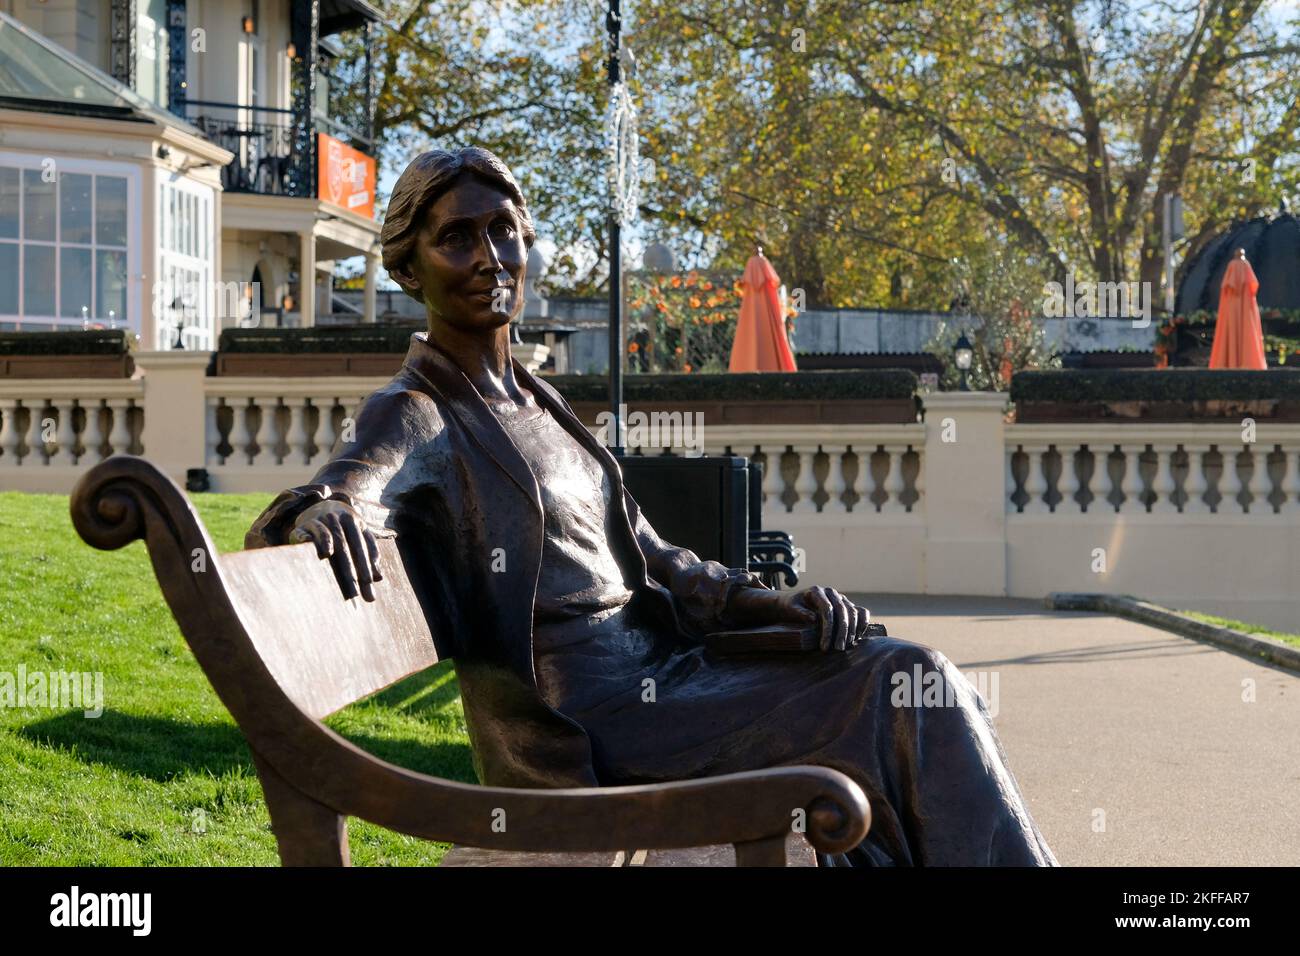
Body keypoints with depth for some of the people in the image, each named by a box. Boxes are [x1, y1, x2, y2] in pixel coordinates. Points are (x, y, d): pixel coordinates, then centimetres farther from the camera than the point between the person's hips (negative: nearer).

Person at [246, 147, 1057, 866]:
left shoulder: (536, 403, 20)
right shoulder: (417, 417, -4)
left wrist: (773, 602, 4)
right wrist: (320, 509, -48)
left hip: (662, 674, 8)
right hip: (590, 729, -8)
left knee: (918, 676, -5)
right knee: (910, 692, -17)